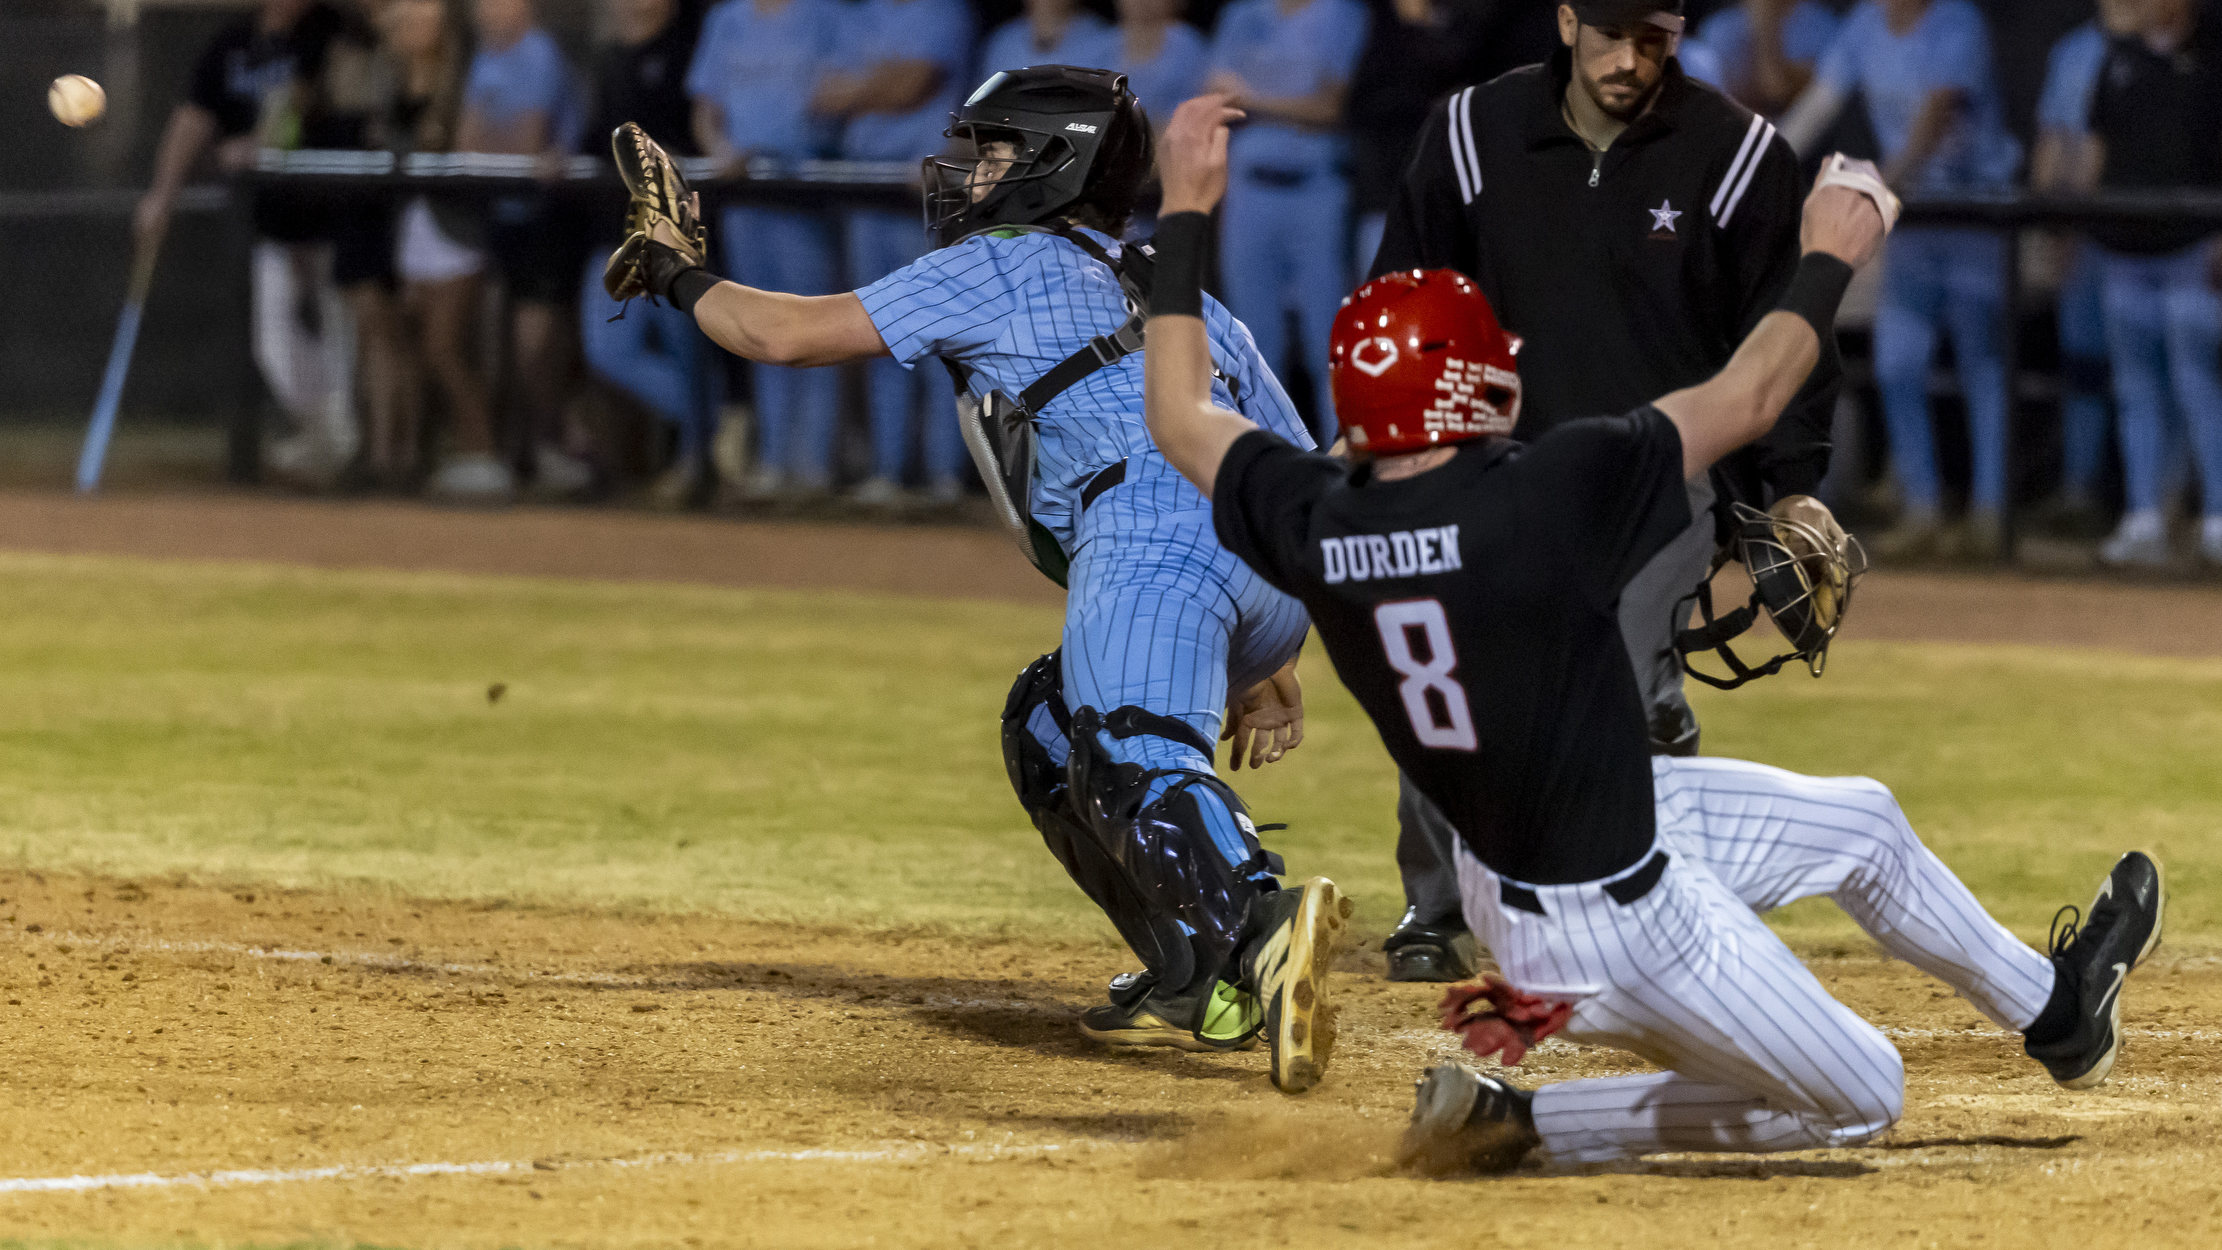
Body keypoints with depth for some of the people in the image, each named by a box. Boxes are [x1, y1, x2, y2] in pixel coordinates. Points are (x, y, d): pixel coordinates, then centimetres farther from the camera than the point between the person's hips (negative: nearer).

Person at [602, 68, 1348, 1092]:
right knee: (1051, 725, 26)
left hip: (1154, 539, -8)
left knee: (1129, 759, -28)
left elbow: (787, 334, 18)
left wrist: (682, 279, 37)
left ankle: (1262, 928, -59)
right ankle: (1200, 990, 15)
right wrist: (1270, 665, 35)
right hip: (1274, 576, 8)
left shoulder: (999, 266, 18)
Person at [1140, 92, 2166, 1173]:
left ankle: (2053, 1009, 46)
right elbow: (1743, 402, -20)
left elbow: (1180, 423, 7)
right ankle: (1516, 1124, 6)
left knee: (1862, 821, 24)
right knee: (1863, 1100, 9)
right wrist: (1829, 260, -4)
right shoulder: (1537, 500, -30)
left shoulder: (1314, 524, -12)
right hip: (1615, 921, -8)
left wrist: (1184, 215, 13)